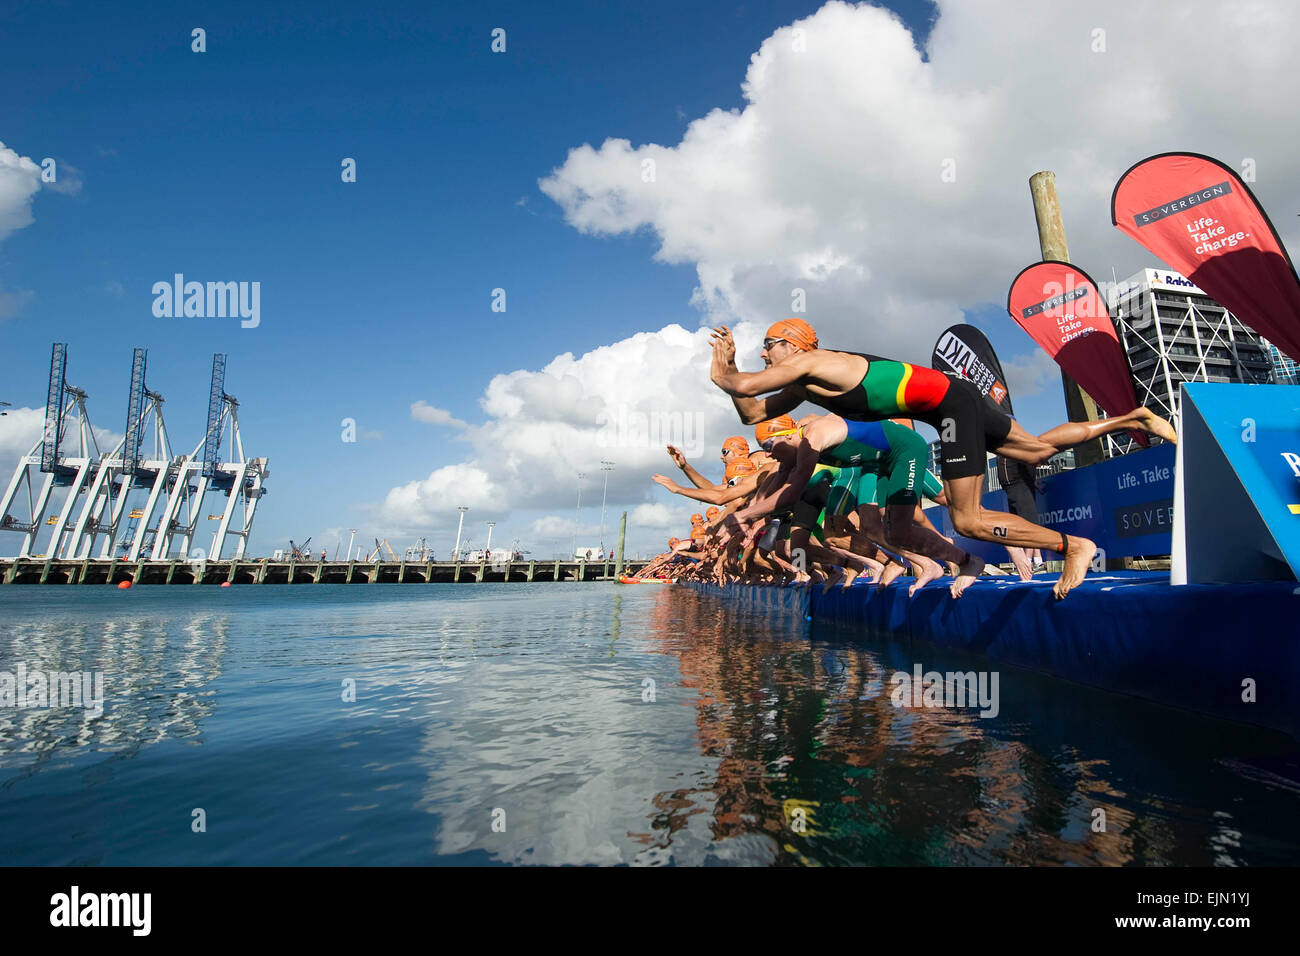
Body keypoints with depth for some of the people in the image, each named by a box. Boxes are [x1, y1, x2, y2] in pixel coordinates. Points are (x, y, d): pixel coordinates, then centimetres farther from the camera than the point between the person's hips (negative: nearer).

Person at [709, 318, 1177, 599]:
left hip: (948, 400, -9)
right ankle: (1130, 418, 33)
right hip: (951, 402, 9)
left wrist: (721, 368, -1)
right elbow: (753, 411, 17)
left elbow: (740, 385, -21)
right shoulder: (803, 385, 12)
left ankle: (1072, 544, -3)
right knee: (1037, 449, 23)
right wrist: (730, 362, 12)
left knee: (968, 520, -10)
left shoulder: (806, 362, -13)